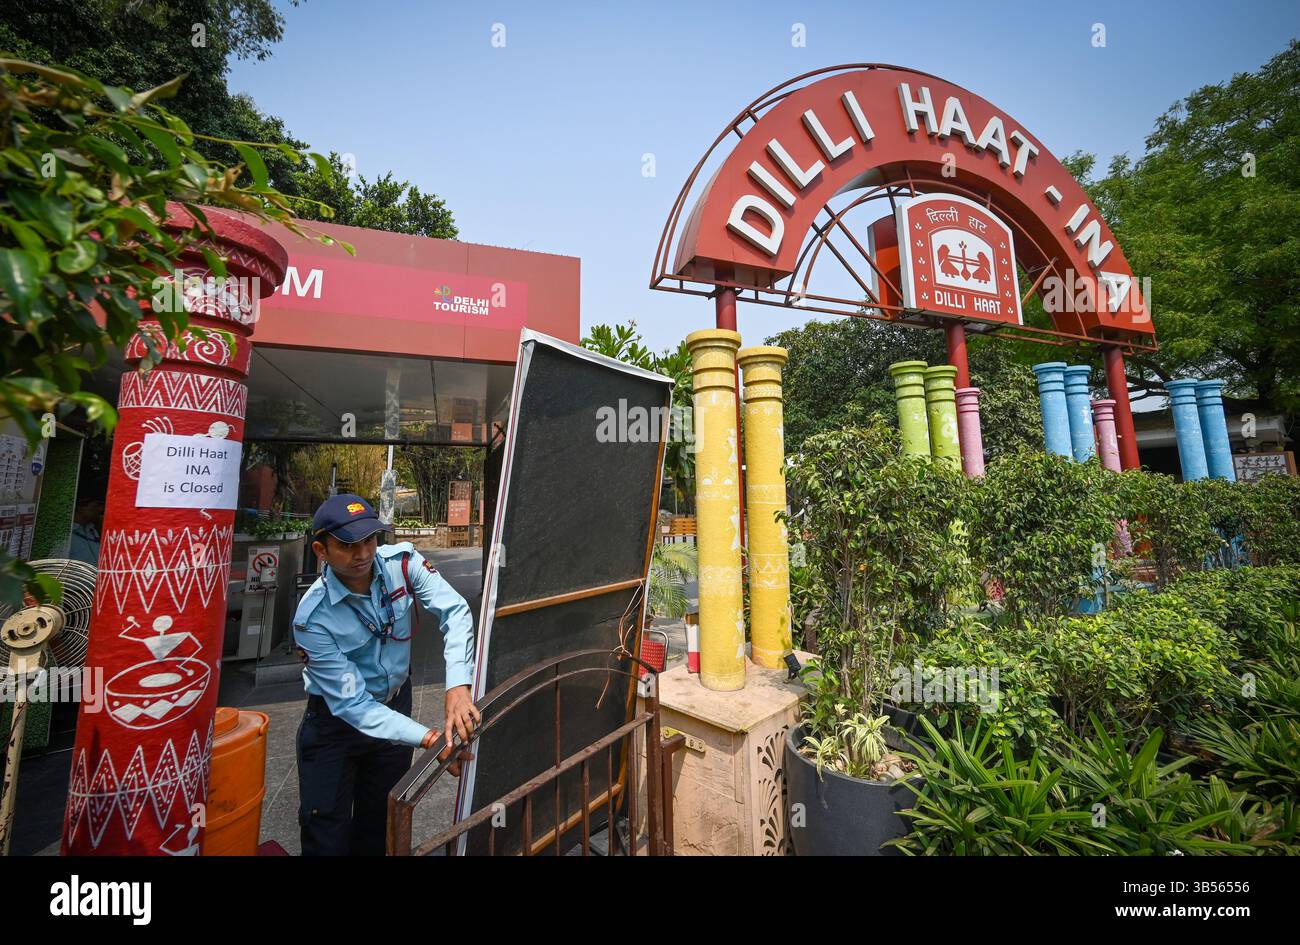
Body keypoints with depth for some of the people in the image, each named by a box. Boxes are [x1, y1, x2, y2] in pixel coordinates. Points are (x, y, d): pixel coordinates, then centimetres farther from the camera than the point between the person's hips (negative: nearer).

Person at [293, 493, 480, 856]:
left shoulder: (401, 561, -21)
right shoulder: (313, 618, -28)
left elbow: (454, 611, -29)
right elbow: (351, 704, -27)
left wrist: (458, 688, -43)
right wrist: (430, 739, -34)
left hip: (395, 705, 3)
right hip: (336, 721, -3)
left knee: (381, 822, 21)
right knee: (327, 832, 11)